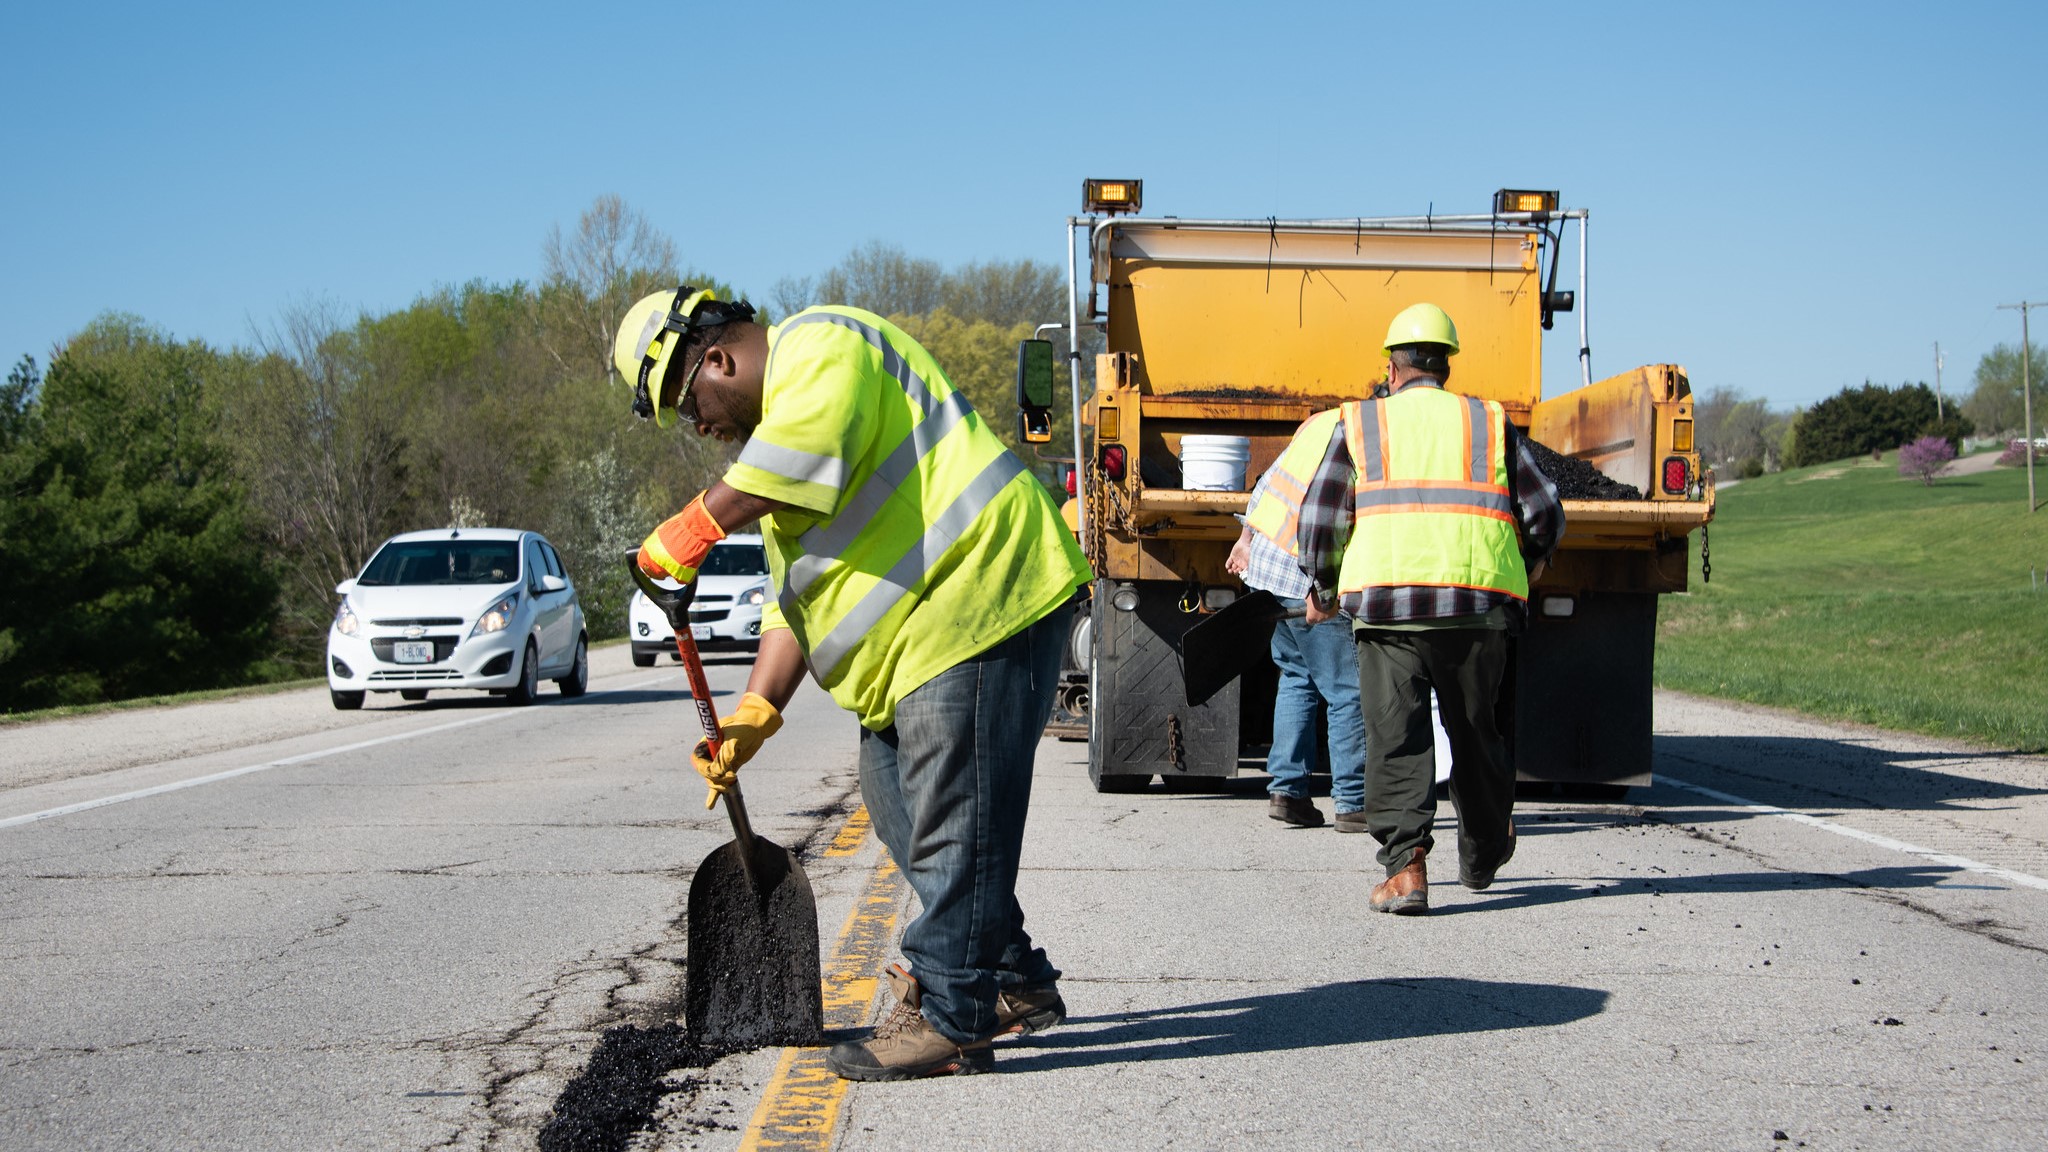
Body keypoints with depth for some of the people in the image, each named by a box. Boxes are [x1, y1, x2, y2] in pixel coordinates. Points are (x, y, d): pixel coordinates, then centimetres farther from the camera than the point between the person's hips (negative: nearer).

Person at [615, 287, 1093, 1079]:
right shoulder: (775, 428, 25)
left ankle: (949, 1019, -1)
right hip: (921, 635, 11)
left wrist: (695, 530, -19)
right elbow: (793, 595, 21)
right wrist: (756, 712, 10)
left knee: (950, 825, -8)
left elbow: (805, 445, -29)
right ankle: (1018, 985, 26)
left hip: (978, 594, -11)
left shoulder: (821, 346, -6)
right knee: (898, 804, 16)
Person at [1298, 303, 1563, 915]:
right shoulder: (1490, 423, 17)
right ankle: (1482, 856, 36)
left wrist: (1323, 590, 22)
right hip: (1480, 601, 2)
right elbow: (1546, 514, 12)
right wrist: (1529, 561, 33)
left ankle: (1406, 865, -16)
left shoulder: (1358, 423, 13)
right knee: (1474, 731, 18)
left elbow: (1319, 519, 6)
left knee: (1396, 739, -2)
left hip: (1386, 596, -2)